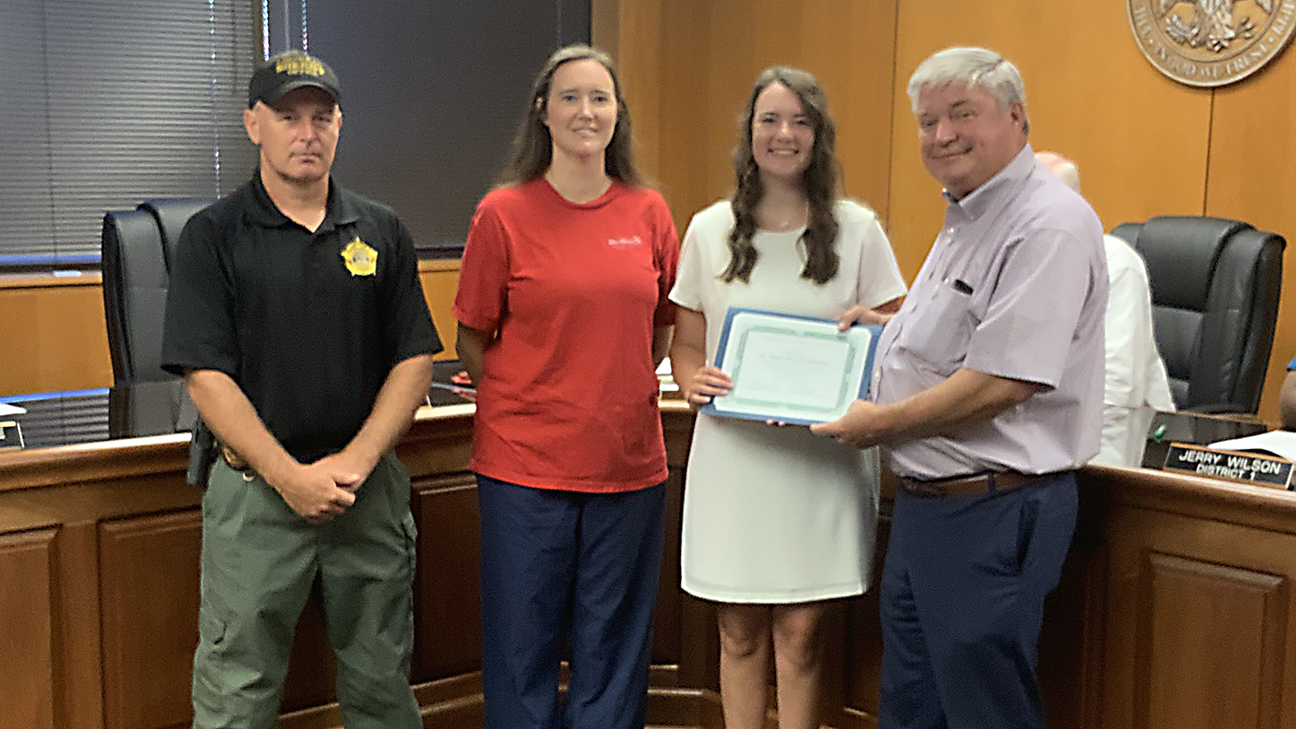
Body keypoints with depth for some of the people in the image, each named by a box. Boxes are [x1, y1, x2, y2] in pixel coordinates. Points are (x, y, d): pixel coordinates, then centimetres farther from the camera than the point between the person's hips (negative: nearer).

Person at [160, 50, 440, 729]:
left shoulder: (380, 231, 7)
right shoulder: (213, 235, -2)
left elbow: (414, 359, 4)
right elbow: (206, 375, -8)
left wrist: (355, 461, -10)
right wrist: (292, 477, -15)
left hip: (369, 487, 3)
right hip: (255, 492, -2)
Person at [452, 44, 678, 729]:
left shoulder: (648, 213, 5)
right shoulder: (504, 213, -4)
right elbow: (472, 340, 3)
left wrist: (619, 392, 9)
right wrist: (530, 407, 3)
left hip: (629, 461, 3)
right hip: (524, 466, -2)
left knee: (612, 647, 13)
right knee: (523, 646, 8)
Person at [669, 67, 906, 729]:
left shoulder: (857, 230, 4)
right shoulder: (709, 231, 7)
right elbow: (686, 344, 11)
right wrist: (693, 380, -11)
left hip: (821, 452, -1)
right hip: (733, 450, 1)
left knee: (799, 631, 3)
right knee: (739, 630, 8)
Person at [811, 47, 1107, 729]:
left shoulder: (1050, 225, -18)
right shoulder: (966, 219, 14)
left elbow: (1001, 381, -25)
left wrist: (882, 423, -14)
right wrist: (886, 327, 12)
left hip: (991, 515, -10)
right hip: (925, 499, 10)